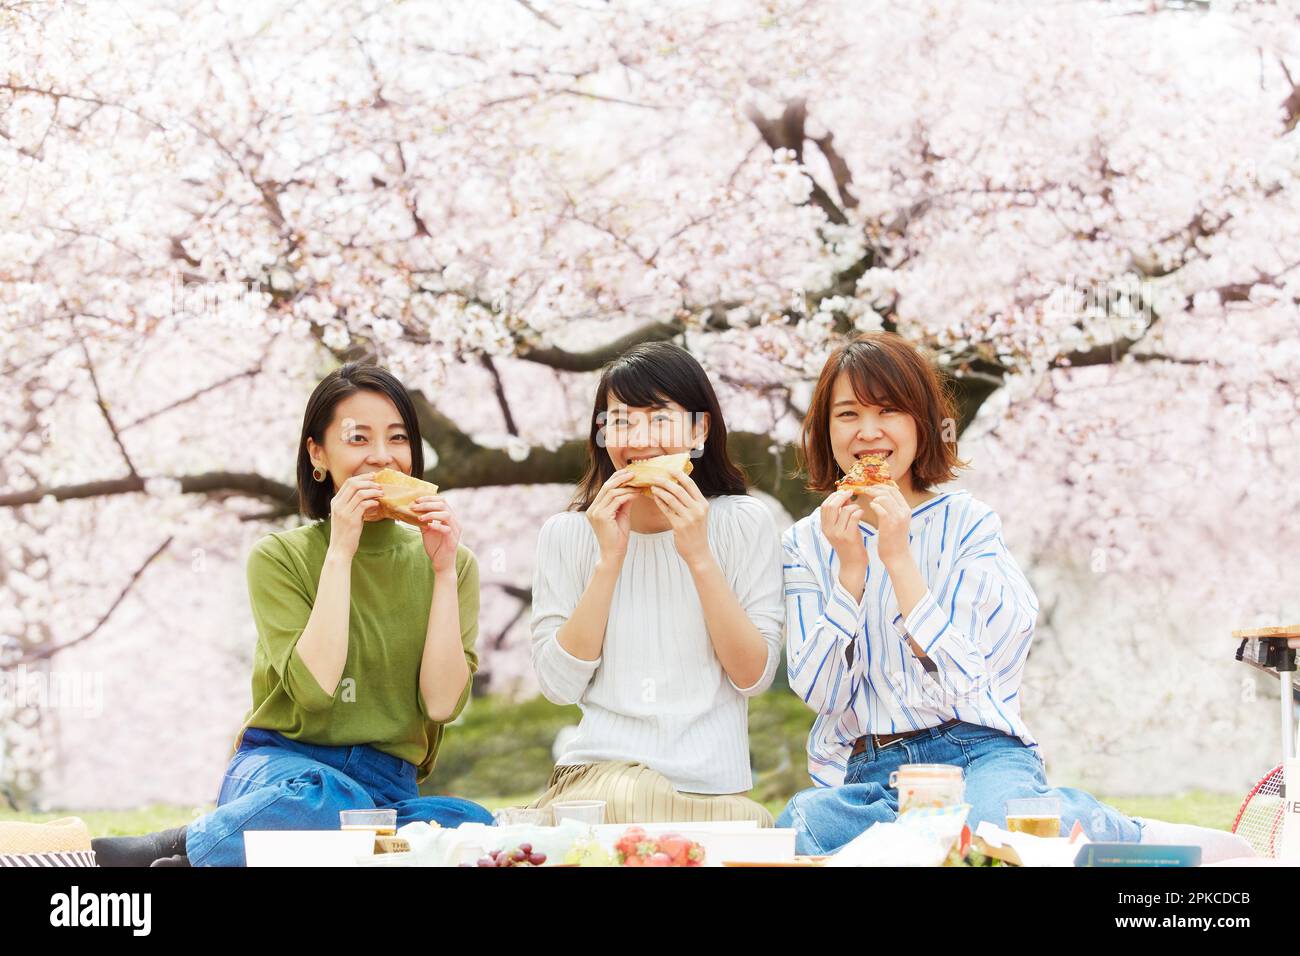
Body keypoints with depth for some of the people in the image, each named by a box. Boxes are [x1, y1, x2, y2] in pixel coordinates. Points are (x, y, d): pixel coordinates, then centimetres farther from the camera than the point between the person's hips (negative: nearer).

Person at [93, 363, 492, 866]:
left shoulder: (452, 565, 11)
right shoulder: (281, 557, 4)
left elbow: (442, 704, -3)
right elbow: (315, 689, -13)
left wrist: (443, 570, -7)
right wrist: (340, 553, -12)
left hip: (389, 784, 4)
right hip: (281, 767, -3)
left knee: (468, 822, -35)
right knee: (328, 799, -42)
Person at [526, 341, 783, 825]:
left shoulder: (743, 522, 4)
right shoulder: (566, 534, 7)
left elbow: (755, 675, -3)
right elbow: (559, 684, -2)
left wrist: (698, 555, -11)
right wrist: (610, 558, -8)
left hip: (712, 783, 0)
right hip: (598, 767, 1)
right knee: (625, 796, -31)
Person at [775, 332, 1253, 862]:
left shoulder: (966, 522, 3)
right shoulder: (807, 543, 10)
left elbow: (963, 679, -8)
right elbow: (819, 691, -1)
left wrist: (898, 557, -14)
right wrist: (850, 567, -10)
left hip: (975, 751, -2)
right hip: (865, 772, 3)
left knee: (994, 813, -39)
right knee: (804, 822, -34)